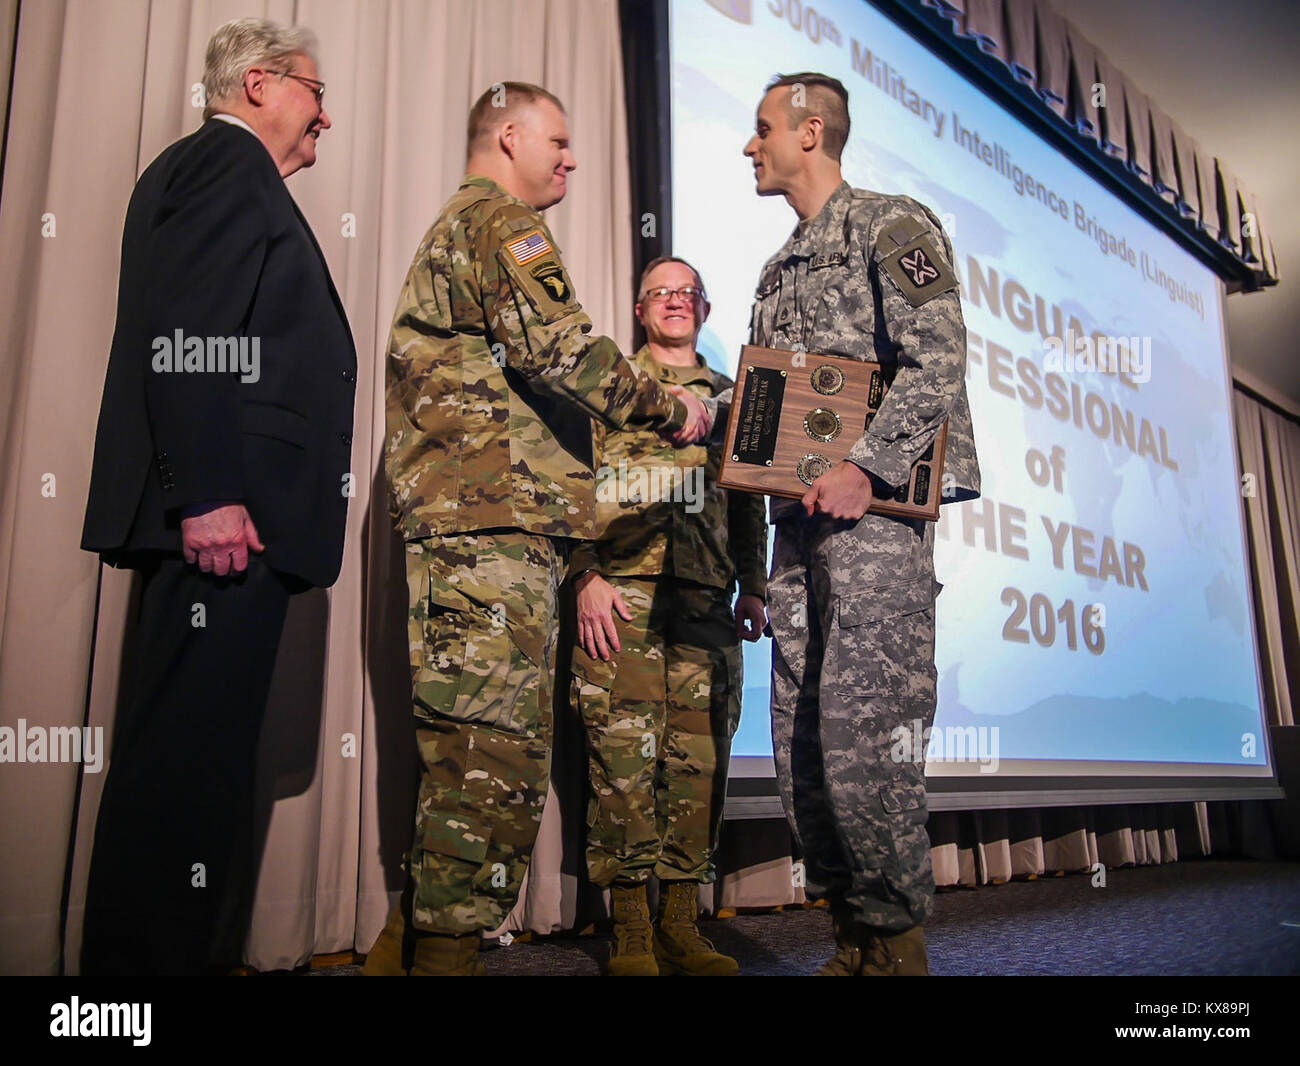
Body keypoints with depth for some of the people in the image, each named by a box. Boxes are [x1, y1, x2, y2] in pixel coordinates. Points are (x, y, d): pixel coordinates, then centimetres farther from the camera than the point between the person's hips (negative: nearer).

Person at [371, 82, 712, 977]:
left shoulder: (449, 232, 33)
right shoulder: (503, 221, 0)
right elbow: (561, 348, -15)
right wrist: (670, 411, -3)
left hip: (451, 518, 11)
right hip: (494, 519, -11)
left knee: (465, 760, 12)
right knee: (500, 759, -11)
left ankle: (408, 948, 19)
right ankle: (447, 953, -6)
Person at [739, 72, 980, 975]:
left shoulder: (891, 225, 3)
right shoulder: (779, 271, 26)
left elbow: (940, 362, -11)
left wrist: (865, 466, -20)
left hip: (874, 508, -8)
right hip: (799, 520, 8)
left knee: (862, 739, -12)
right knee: (800, 746, 5)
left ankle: (897, 943, 4)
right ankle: (854, 939, 16)